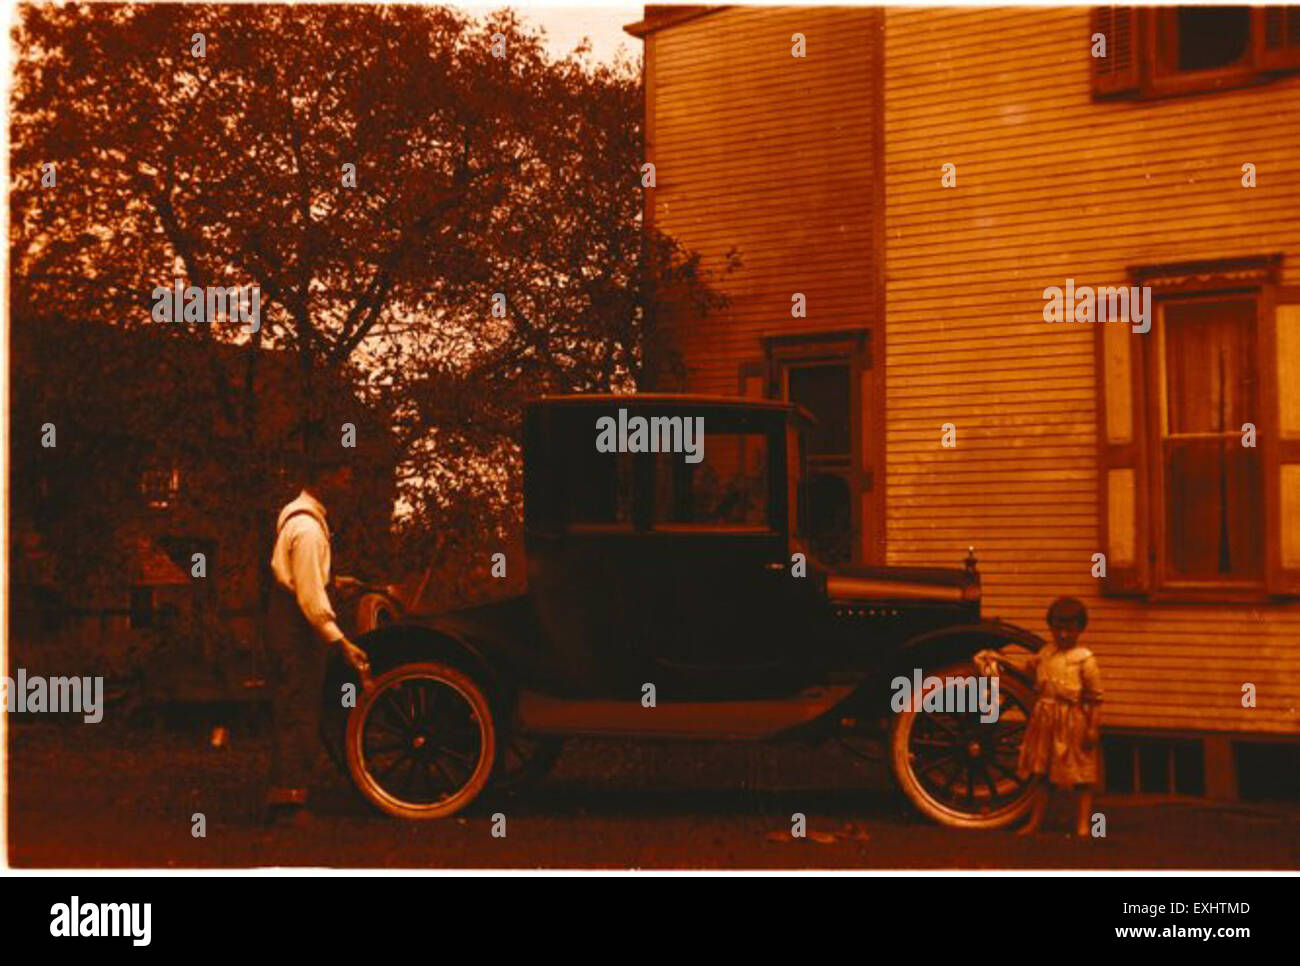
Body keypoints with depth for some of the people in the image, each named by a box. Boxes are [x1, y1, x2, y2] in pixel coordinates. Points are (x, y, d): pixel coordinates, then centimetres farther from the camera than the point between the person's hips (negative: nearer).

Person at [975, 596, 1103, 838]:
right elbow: (1028, 664, 28)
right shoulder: (1047, 652, 8)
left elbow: (1095, 699, -11)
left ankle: (1082, 825, 9)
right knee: (1044, 774, 15)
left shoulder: (1084, 659, -10)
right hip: (1045, 720, 6)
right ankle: (1035, 821, 23)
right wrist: (1000, 658, 24)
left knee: (1080, 776, 2)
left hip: (1073, 722, -6)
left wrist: (1093, 728, -15)